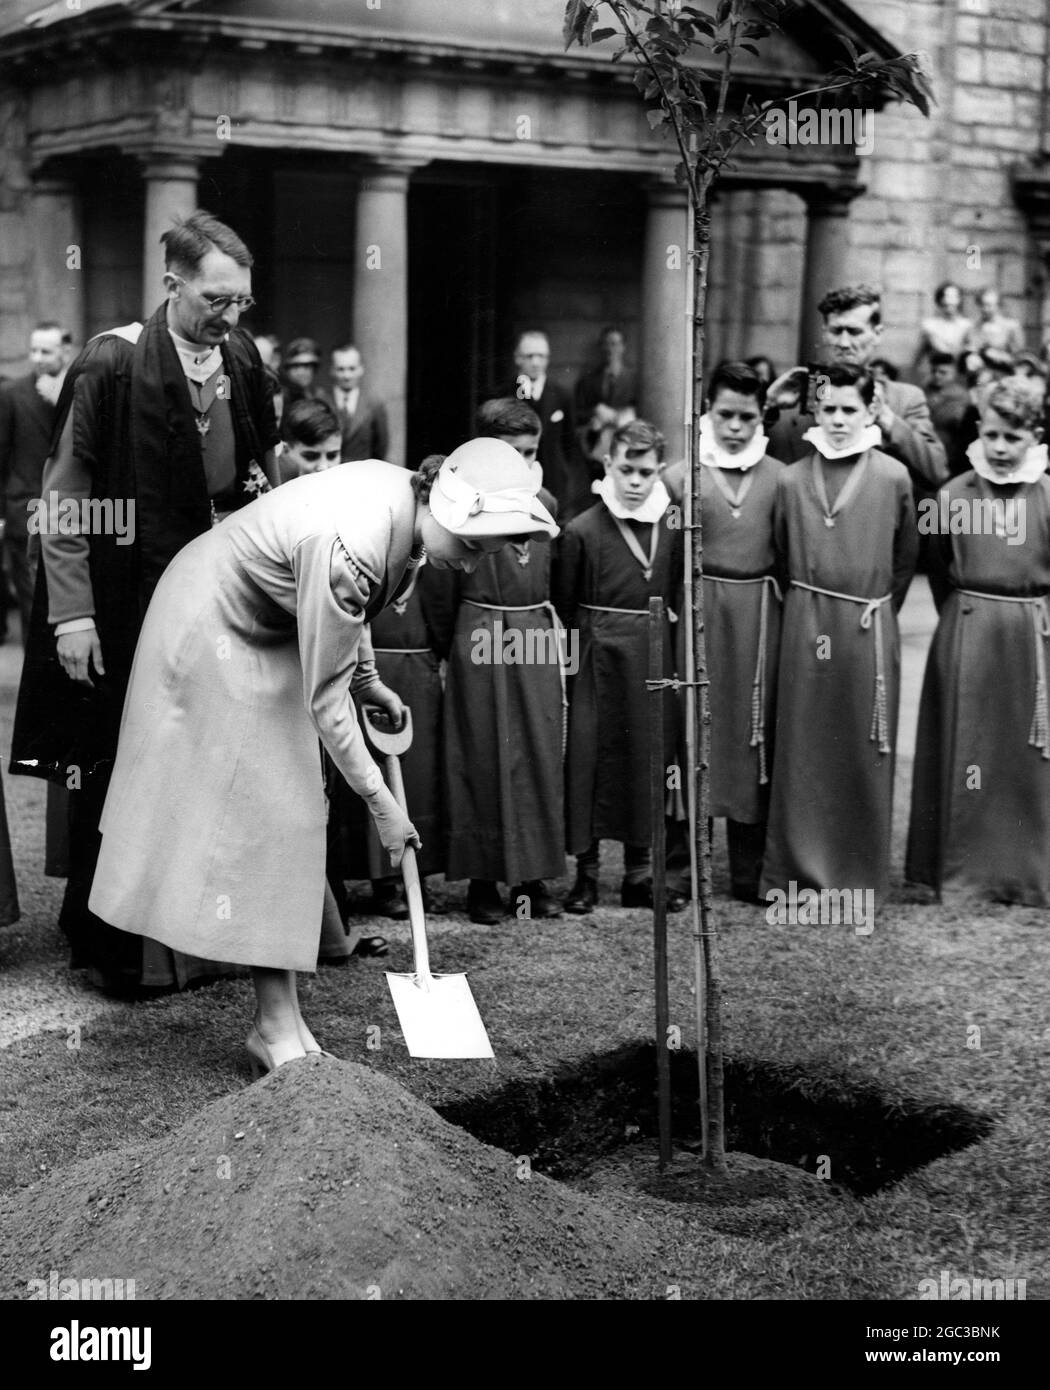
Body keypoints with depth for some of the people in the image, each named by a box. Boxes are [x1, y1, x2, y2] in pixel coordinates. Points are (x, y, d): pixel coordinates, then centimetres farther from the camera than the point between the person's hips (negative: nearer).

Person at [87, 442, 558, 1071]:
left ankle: (281, 1020, 14)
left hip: (271, 631, 8)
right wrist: (383, 804, -22)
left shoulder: (409, 499, -14)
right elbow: (324, 702, -29)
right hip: (214, 632, -8)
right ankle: (278, 1027, -2)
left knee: (286, 815, 7)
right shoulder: (348, 547, -39)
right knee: (262, 814, -9)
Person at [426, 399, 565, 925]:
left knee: (541, 758, 7)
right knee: (483, 760, 2)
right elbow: (443, 587, -2)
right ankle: (483, 877, 11)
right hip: (481, 642, -5)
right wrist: (446, 648, 3)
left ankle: (533, 874, 17)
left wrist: (552, 629, 16)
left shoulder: (545, 504, 8)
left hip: (537, 642, 5)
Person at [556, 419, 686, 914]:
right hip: (599, 659, -3)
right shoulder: (582, 530, -7)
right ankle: (586, 870, 11)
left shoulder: (672, 528, 2)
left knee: (647, 757, 9)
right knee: (590, 757, 0)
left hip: (654, 658, 3)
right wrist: (585, 645, -3)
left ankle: (640, 872, 20)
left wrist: (666, 638, 4)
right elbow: (563, 604, 0)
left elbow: (676, 594, 11)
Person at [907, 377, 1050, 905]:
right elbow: (940, 572, 9)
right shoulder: (954, 495, 1)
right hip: (966, 639, 1)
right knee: (966, 752, 7)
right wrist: (964, 621, 8)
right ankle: (964, 867, 19)